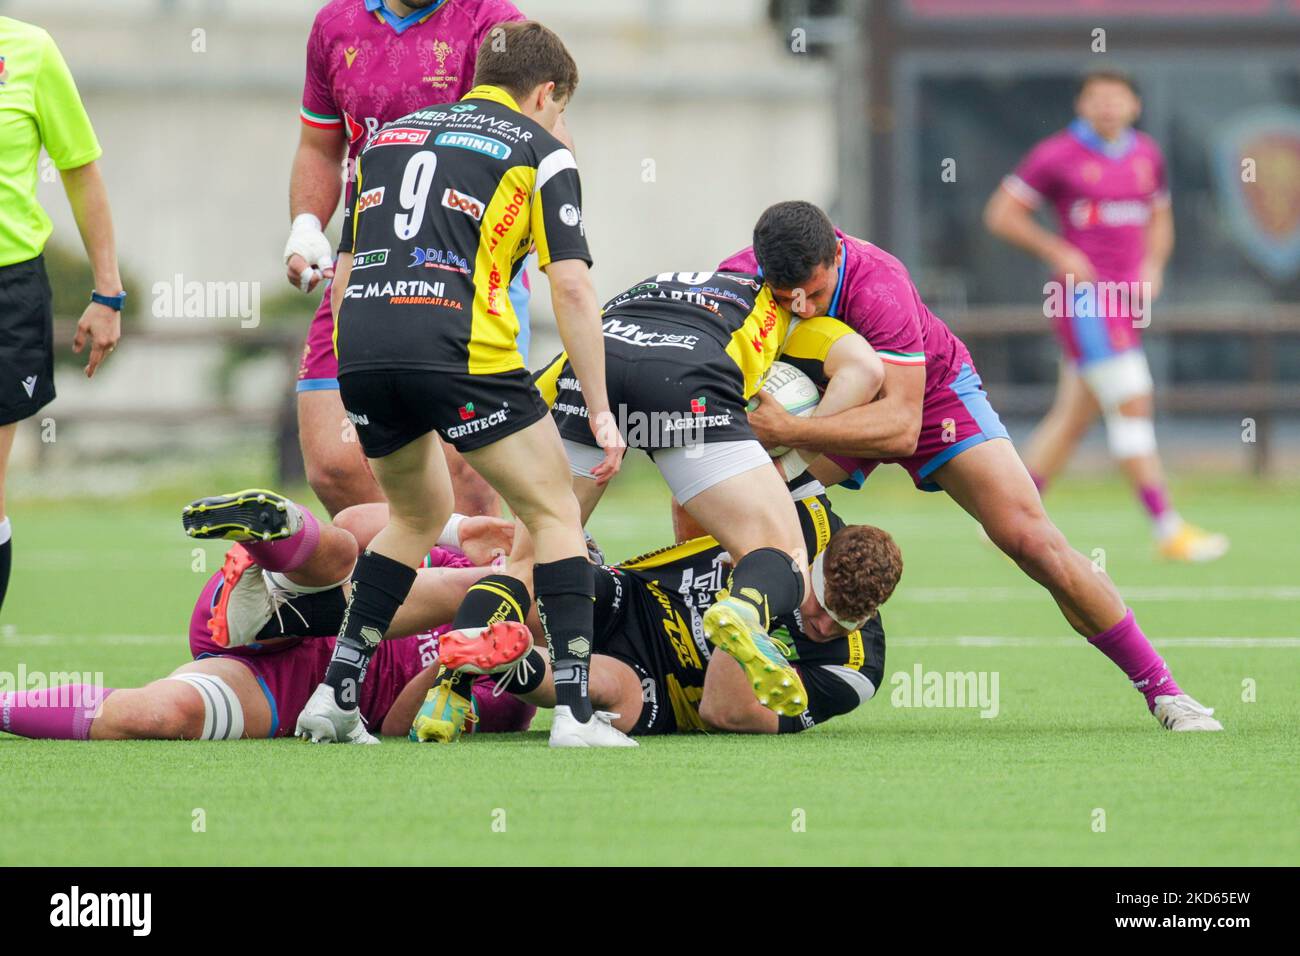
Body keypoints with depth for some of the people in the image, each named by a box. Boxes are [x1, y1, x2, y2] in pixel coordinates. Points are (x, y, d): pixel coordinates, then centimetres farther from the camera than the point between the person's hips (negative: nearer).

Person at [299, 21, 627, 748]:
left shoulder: (390, 136, 27)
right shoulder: (539, 150, 12)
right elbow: (571, 286, 3)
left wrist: (371, 397, 32)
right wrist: (602, 414, 4)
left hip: (359, 345, 5)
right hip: (460, 348, -5)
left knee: (419, 514, 26)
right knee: (555, 514, 8)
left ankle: (336, 695, 18)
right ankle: (575, 710, -5)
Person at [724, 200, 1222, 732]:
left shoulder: (878, 289, -40)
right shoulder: (739, 275, -26)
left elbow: (900, 425, -46)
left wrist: (790, 431, -56)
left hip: (931, 391, -4)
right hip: (826, 401, 4)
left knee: (1032, 540, -15)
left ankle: (1159, 686, -3)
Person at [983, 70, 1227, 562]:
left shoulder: (1147, 154, 12)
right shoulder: (1057, 155, -6)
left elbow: (1159, 218, 25)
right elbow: (1001, 213, -3)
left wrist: (1153, 265, 6)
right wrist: (1059, 253, -12)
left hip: (1126, 298, 7)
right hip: (1085, 296, -7)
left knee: (1074, 417, 9)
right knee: (1132, 405, -13)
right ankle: (1168, 530, -11)